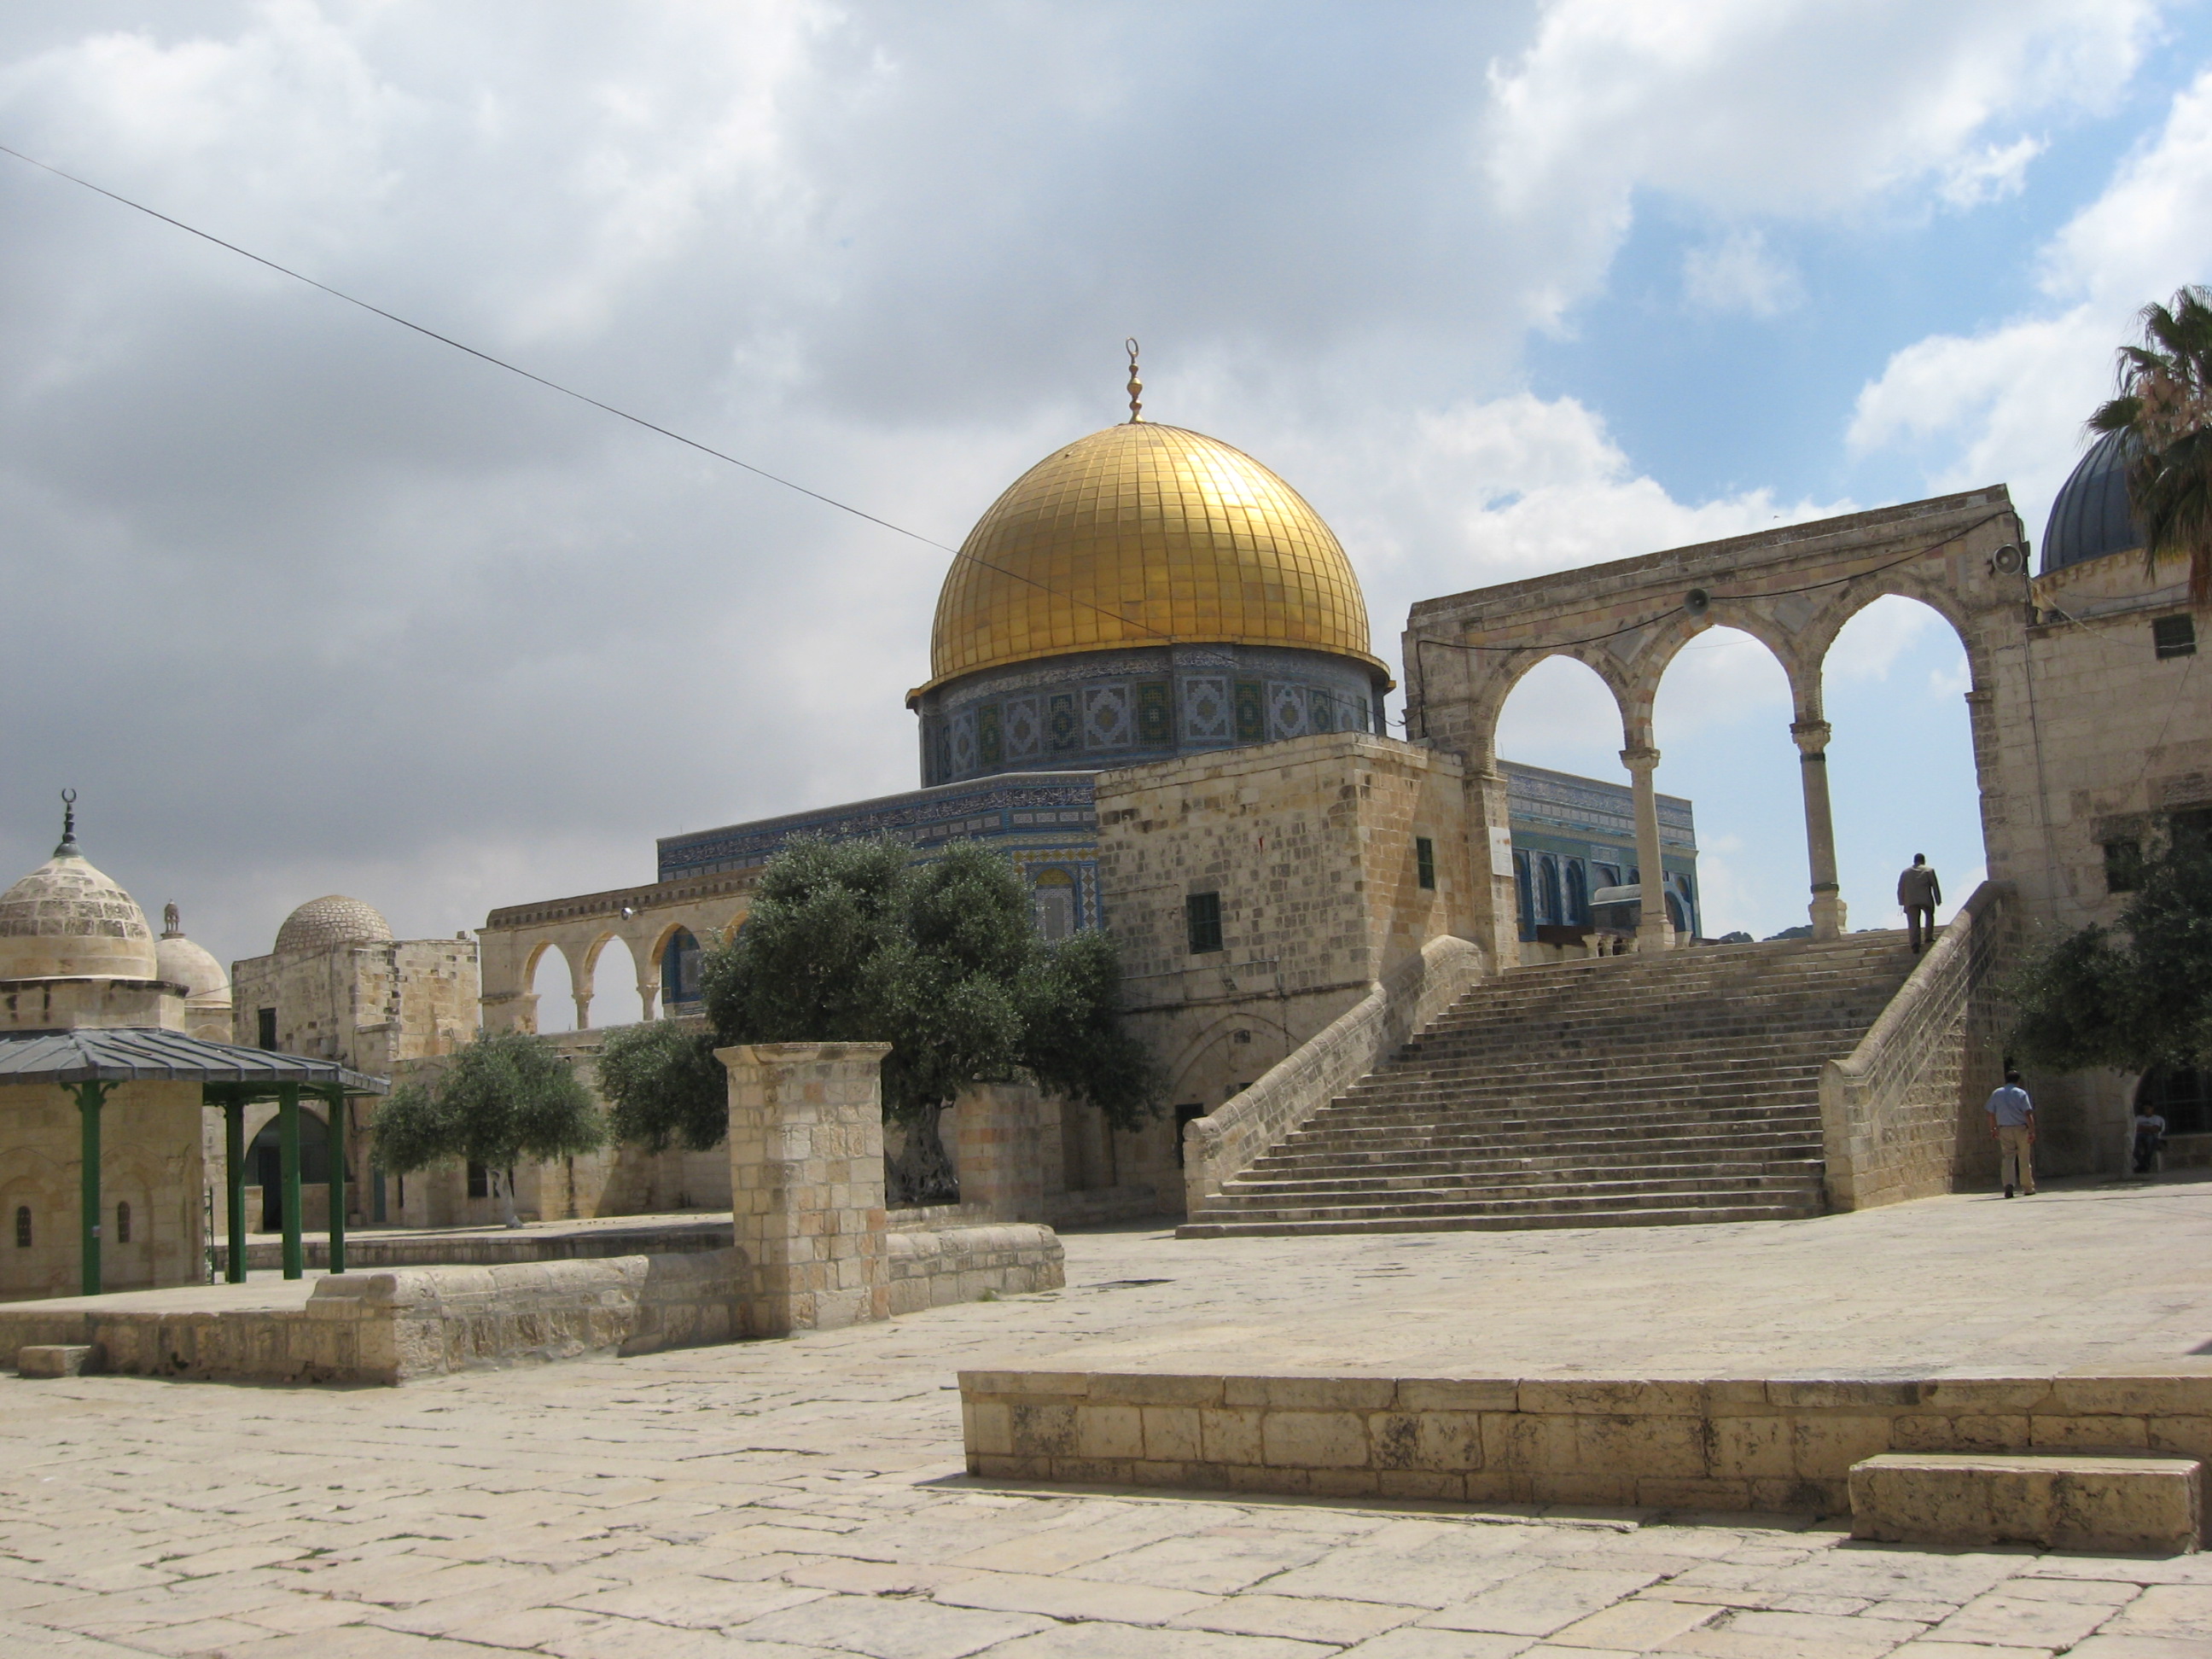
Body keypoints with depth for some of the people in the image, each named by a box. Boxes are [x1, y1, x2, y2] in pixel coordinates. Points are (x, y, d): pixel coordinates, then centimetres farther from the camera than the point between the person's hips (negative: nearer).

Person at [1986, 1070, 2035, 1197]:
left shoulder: (1997, 1094, 5)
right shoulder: (2021, 1093, -4)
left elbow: (1991, 1113, 7)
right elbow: (2028, 1114, -12)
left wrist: (1993, 1128, 18)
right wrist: (2032, 1131, -11)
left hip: (2004, 1129, 2)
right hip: (2021, 1128, -2)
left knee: (2007, 1157, 0)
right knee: (2024, 1158, 8)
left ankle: (2008, 1183, -21)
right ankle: (2028, 1188, 16)